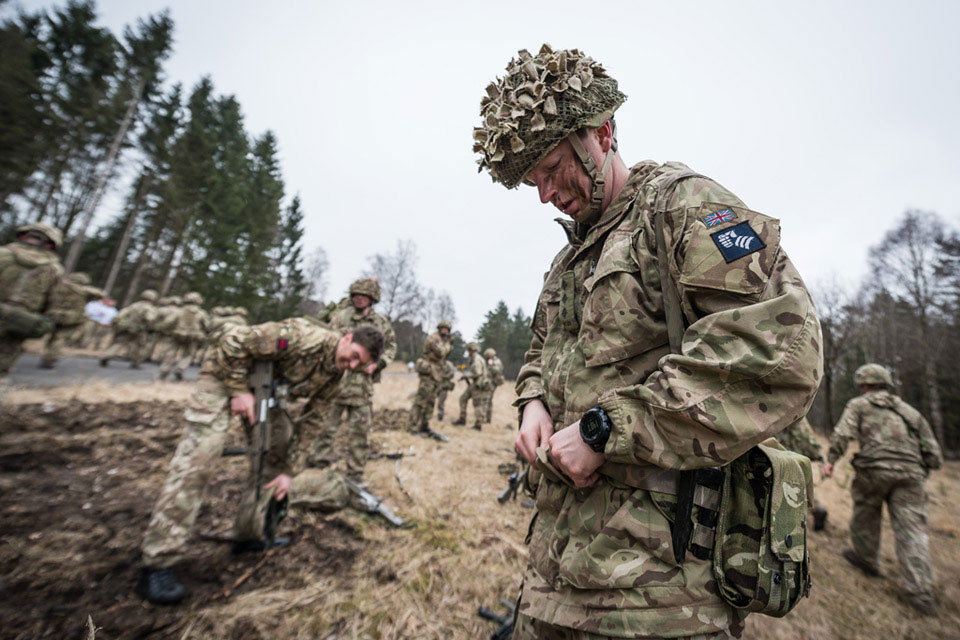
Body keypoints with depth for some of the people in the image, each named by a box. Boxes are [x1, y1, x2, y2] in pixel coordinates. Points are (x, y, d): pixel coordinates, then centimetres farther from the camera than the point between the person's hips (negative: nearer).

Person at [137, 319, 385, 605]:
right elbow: (233, 341, -28)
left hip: (264, 388, 7)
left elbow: (307, 421, -3)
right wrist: (240, 390, -26)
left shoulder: (333, 378, -9)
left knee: (277, 450, 4)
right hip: (224, 375, -7)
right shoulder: (306, 337, -35)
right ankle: (157, 565, -5)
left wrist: (289, 471, -7)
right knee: (196, 459, -15)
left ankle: (249, 535, 19)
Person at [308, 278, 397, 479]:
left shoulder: (382, 322, 7)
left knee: (361, 429, 7)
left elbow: (391, 346, 13)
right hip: (337, 379, -2)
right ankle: (319, 465, 21)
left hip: (363, 383, 2)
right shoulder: (340, 317, 1)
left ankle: (355, 474, 21)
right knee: (328, 423, 5)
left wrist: (377, 364, -3)